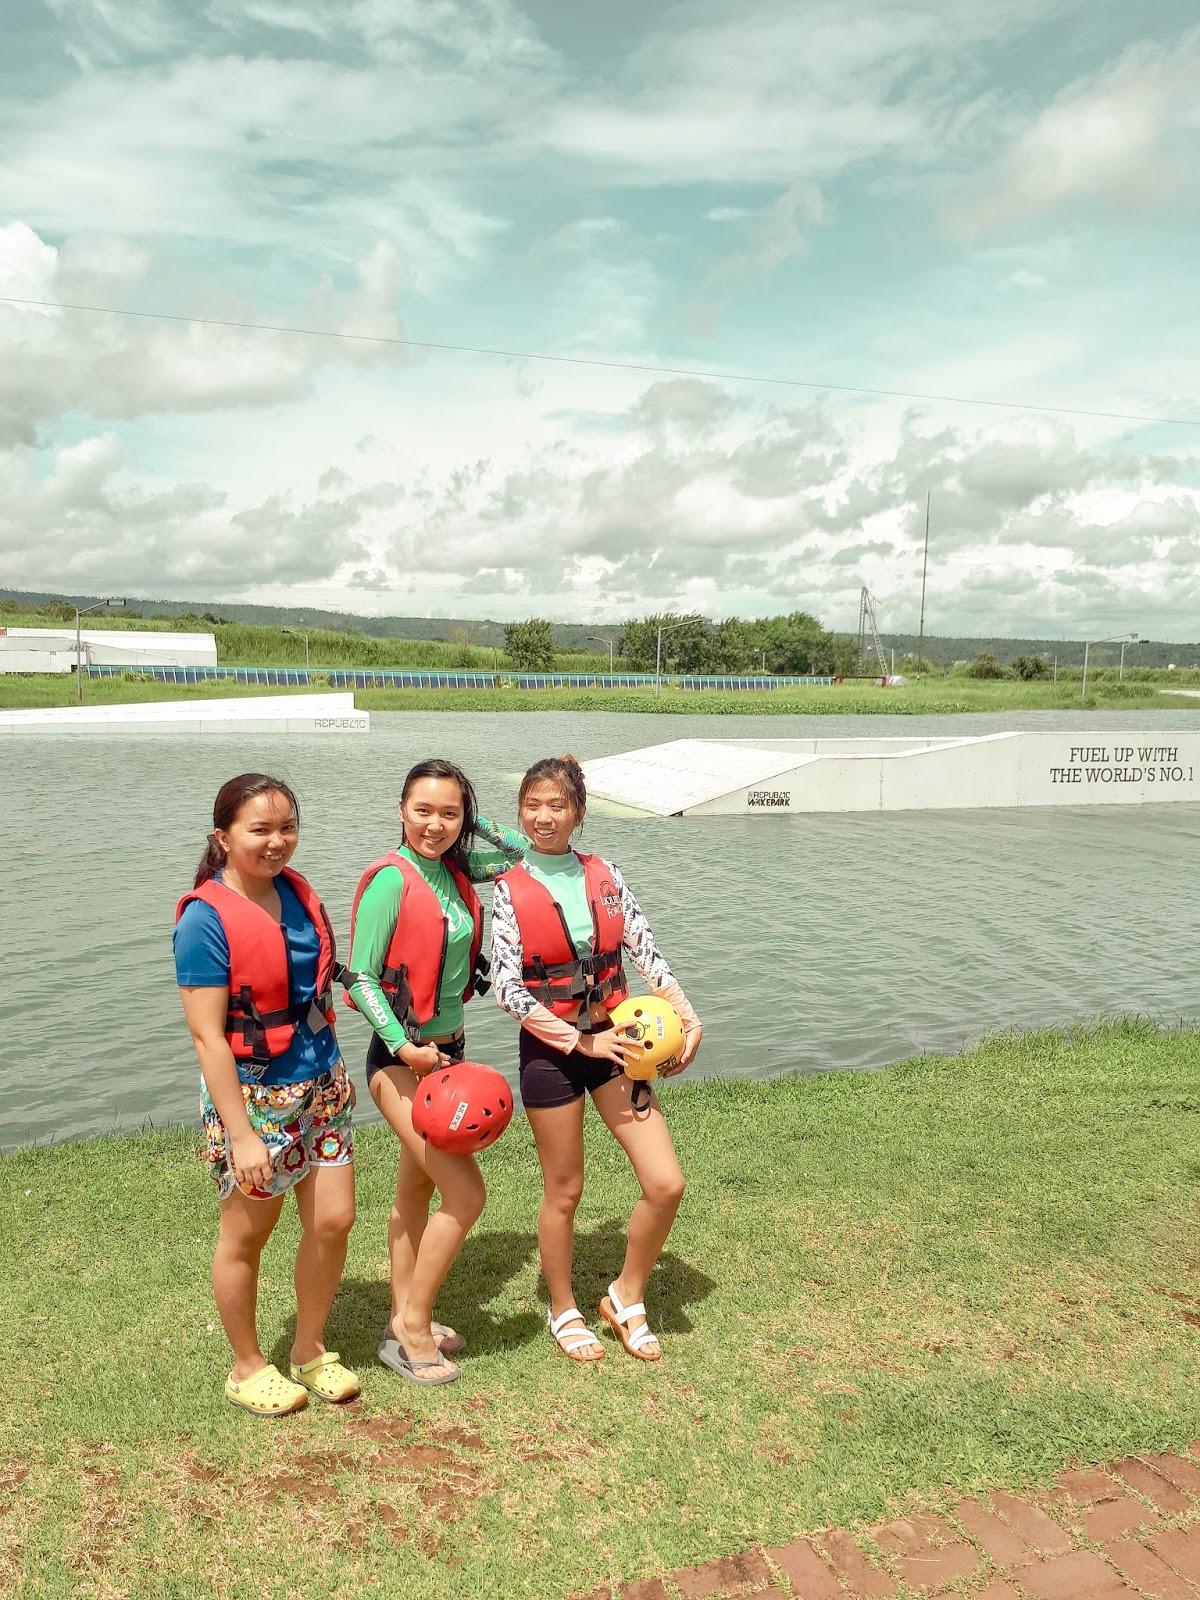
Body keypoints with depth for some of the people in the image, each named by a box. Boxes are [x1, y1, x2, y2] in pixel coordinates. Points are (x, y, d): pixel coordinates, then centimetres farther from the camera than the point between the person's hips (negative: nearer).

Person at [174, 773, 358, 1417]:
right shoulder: (206, 918, -19)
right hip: (253, 1096, -6)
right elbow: (208, 1035, -20)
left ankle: (309, 1351, 32)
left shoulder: (297, 891, 1)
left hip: (322, 1086, 6)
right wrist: (242, 1134, -20)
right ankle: (248, 1368, 34)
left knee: (333, 1220, 9)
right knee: (246, 1236, 12)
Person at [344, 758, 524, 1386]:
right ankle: (413, 1328, 8)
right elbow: (362, 977, -17)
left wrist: (469, 820, 1)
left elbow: (520, 848, 13)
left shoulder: (455, 870, 2)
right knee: (466, 1193, -9)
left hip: (448, 1049, 7)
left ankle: (403, 1318, 33)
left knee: (416, 1193, 18)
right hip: (401, 1058, -7)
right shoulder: (391, 879, -18)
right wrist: (403, 1047, -22)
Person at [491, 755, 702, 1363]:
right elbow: (508, 990, -11)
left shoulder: (604, 875, 3)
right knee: (564, 1191, 10)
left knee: (666, 1183, -2)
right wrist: (579, 1042, -15)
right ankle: (564, 1311, 35)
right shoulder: (509, 889, -7)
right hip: (551, 1048, -3)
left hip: (612, 1039, 4)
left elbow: (647, 952, 3)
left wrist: (687, 1017, -9)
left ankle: (626, 1298, 23)